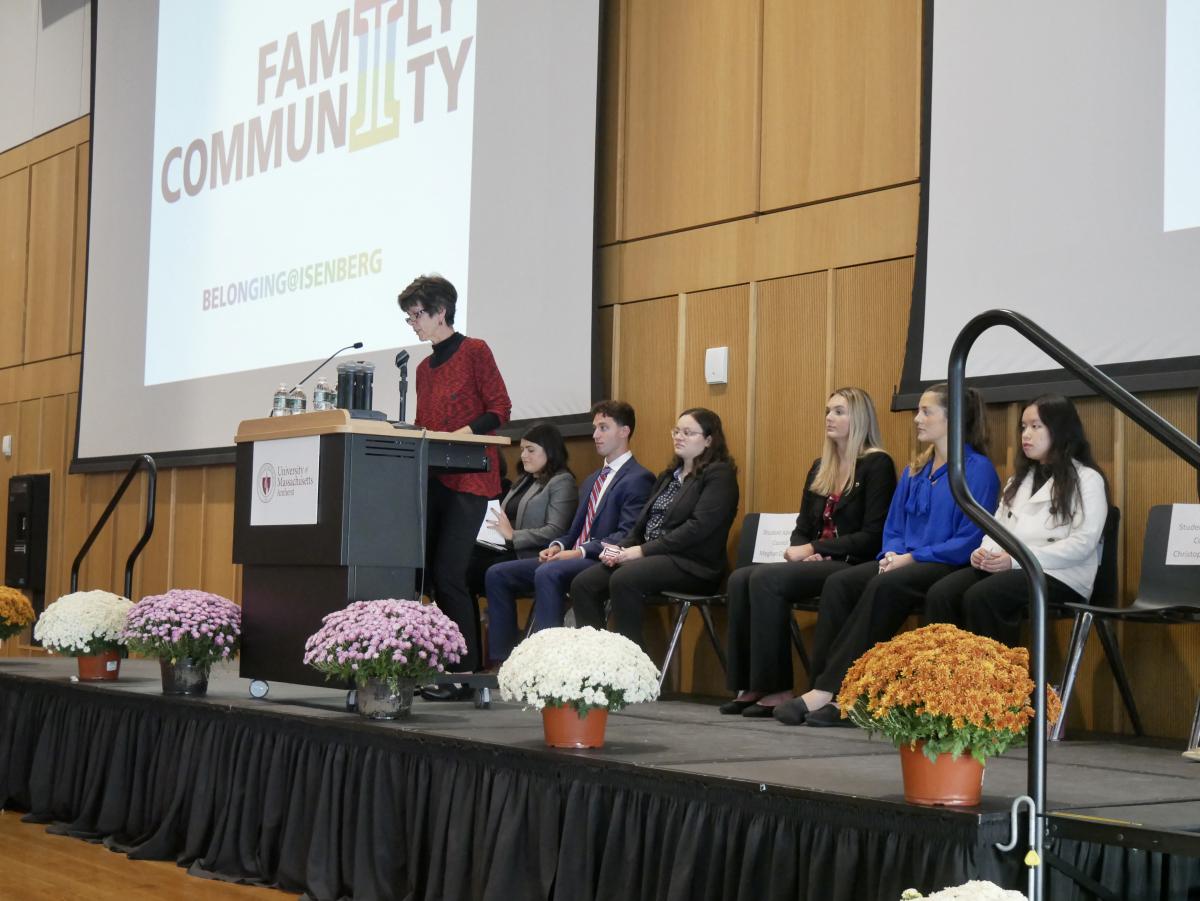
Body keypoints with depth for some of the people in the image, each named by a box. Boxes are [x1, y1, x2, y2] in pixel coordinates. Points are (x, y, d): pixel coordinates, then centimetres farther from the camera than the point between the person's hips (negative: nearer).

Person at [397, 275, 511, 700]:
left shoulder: (474, 352, -2)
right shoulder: (424, 367, 19)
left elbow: (500, 409, -8)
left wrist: (467, 432, -21)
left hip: (468, 478, -8)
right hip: (432, 478, 8)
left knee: (448, 573, -12)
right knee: (434, 572, 5)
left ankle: (463, 675, -7)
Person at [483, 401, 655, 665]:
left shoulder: (638, 479, -4)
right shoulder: (592, 480, 26)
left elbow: (627, 535, -15)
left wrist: (580, 552, -21)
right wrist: (558, 545, 2)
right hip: (571, 558, 9)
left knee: (548, 573, -36)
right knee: (497, 574, -4)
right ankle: (501, 660, -7)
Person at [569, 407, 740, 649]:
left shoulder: (719, 475, -3)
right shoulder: (668, 475, 24)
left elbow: (698, 527, -15)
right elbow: (644, 522, 21)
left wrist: (642, 550, -18)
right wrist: (621, 548, -2)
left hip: (692, 565, -8)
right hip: (650, 558, 8)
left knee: (624, 580, -34)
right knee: (583, 583, -14)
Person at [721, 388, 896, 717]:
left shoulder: (877, 465, -4)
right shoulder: (820, 467, 19)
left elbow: (872, 537, -12)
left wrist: (813, 549, -14)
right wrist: (801, 551, -5)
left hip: (851, 567, -7)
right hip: (816, 565, 7)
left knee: (766, 579, -29)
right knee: (740, 579, -18)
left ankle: (775, 689, -25)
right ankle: (748, 686, -20)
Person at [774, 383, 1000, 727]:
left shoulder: (978, 469, -3)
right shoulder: (914, 471, 20)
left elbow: (970, 539, -11)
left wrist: (912, 558, -16)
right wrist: (892, 554, -3)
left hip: (945, 567, -7)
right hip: (904, 562, 7)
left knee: (883, 587, -35)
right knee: (838, 583, -21)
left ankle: (829, 691, -34)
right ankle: (823, 691, -32)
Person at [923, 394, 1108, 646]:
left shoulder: (1087, 479, 3)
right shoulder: (1019, 478, 28)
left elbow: (1082, 543, -9)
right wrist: (985, 552, -3)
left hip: (1059, 575, -6)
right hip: (1005, 568, 7)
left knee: (980, 596, -33)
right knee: (941, 594, -23)